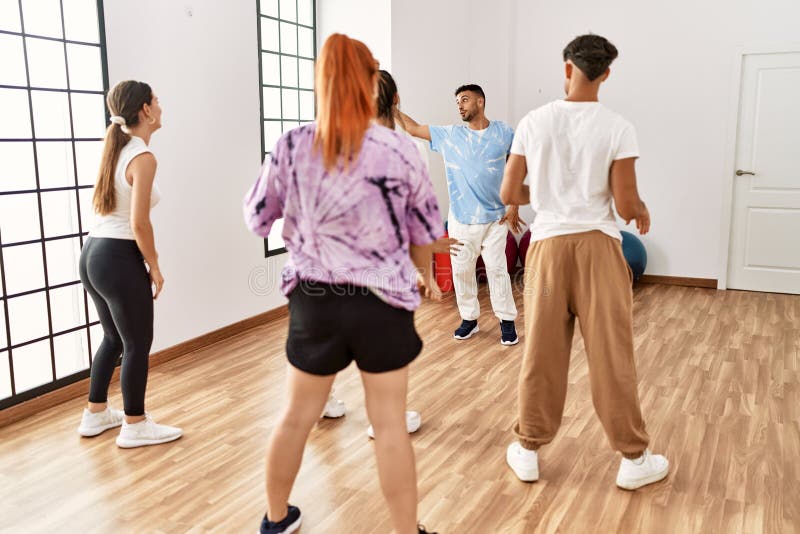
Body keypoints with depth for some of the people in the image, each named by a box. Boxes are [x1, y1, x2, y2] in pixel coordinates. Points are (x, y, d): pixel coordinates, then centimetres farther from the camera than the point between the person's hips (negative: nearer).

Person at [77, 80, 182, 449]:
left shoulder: (113, 151, 11)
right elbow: (139, 224, -20)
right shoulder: (142, 158, -15)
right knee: (138, 344, 5)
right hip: (119, 258, -9)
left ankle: (96, 414, 34)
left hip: (92, 253, 9)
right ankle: (135, 427, 17)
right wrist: (155, 267, -9)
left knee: (113, 338, 22)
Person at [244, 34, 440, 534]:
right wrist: (424, 275, 22)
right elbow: (425, 228, 4)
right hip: (382, 300, -2)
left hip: (314, 298, 2)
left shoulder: (292, 146, -5)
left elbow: (257, 217, 6)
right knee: (390, 423, 8)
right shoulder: (400, 149, -7)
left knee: (298, 415, 18)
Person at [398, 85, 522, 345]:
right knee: (461, 270, 6)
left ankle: (507, 321, 15)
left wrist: (514, 206, -2)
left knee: (497, 269, 1)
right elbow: (413, 128, 5)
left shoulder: (504, 132, -1)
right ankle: (469, 319, 23)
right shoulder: (449, 134, 1)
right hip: (460, 219, 2)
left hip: (495, 217, -2)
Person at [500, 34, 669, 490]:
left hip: (548, 245, 2)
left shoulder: (534, 122, 0)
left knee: (541, 353, 10)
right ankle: (634, 459, 21)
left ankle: (528, 452, 23)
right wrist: (643, 212, 15)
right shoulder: (618, 128, -6)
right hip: (598, 245, -2)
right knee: (612, 356, 7)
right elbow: (626, 205, -8)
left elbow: (509, 193, 4)